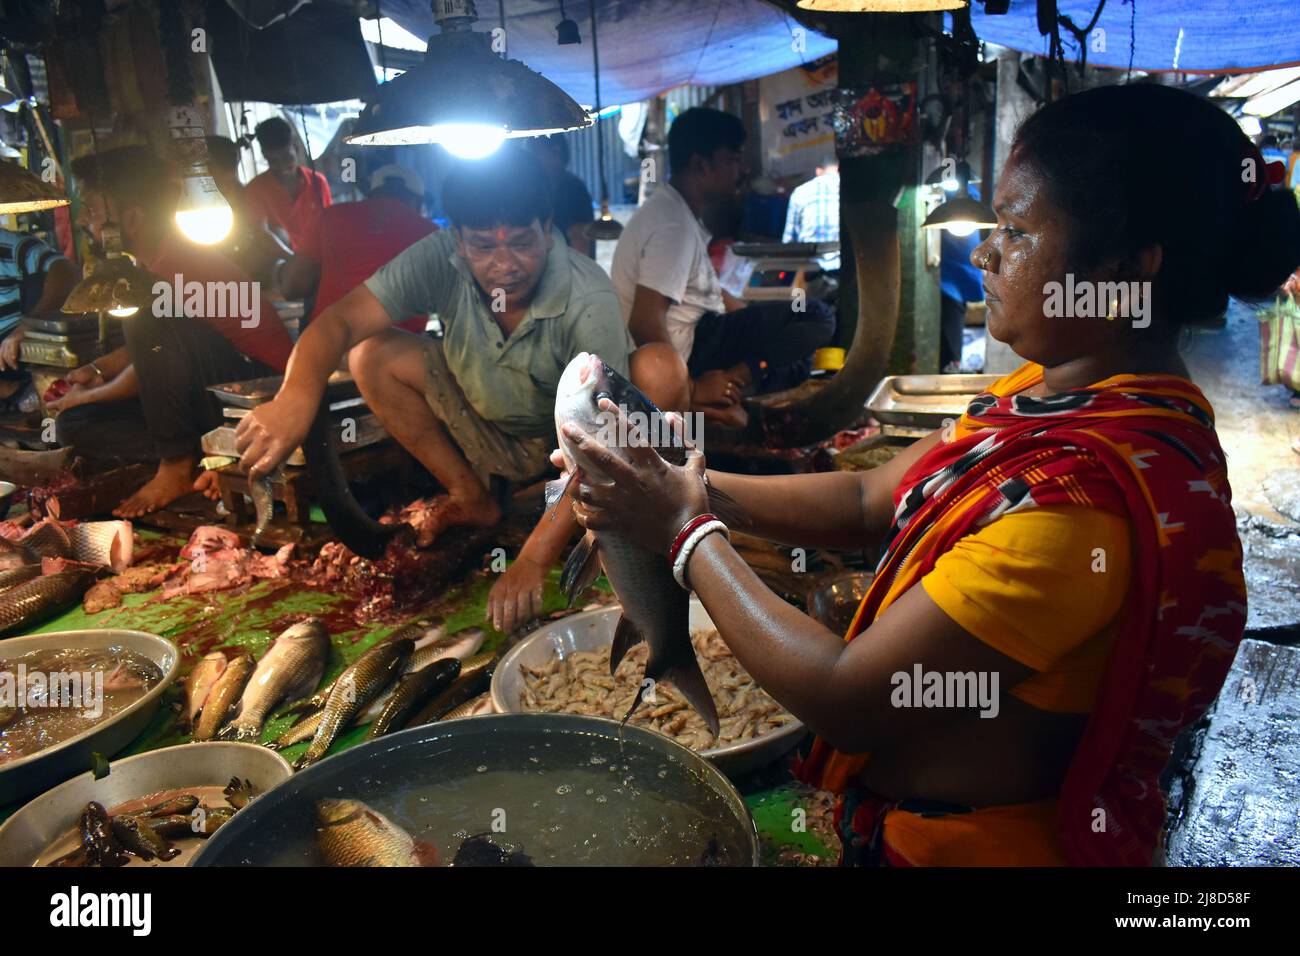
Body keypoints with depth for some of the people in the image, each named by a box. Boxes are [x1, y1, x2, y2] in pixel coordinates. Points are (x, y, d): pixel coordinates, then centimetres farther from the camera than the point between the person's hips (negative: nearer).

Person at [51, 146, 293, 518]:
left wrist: (85, 397, 3)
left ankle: (178, 466, -16)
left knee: (149, 322, -30)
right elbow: (149, 351, 24)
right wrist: (97, 370, 9)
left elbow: (152, 348, -13)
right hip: (214, 397, 10)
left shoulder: (187, 266, -20)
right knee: (74, 423, 4)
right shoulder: (159, 262, 8)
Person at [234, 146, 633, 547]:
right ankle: (473, 500, -1)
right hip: (484, 419, 4)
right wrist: (296, 397, -50)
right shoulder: (439, 258, -23)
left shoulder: (590, 305, -32)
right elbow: (341, 320, -28)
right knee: (372, 356, -13)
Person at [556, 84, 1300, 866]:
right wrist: (698, 486, -11)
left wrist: (687, 529, -18)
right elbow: (870, 500, 0)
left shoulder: (1091, 496, -33)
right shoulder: (1056, 390, -5)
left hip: (971, 842, -7)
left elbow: (846, 698, -28)